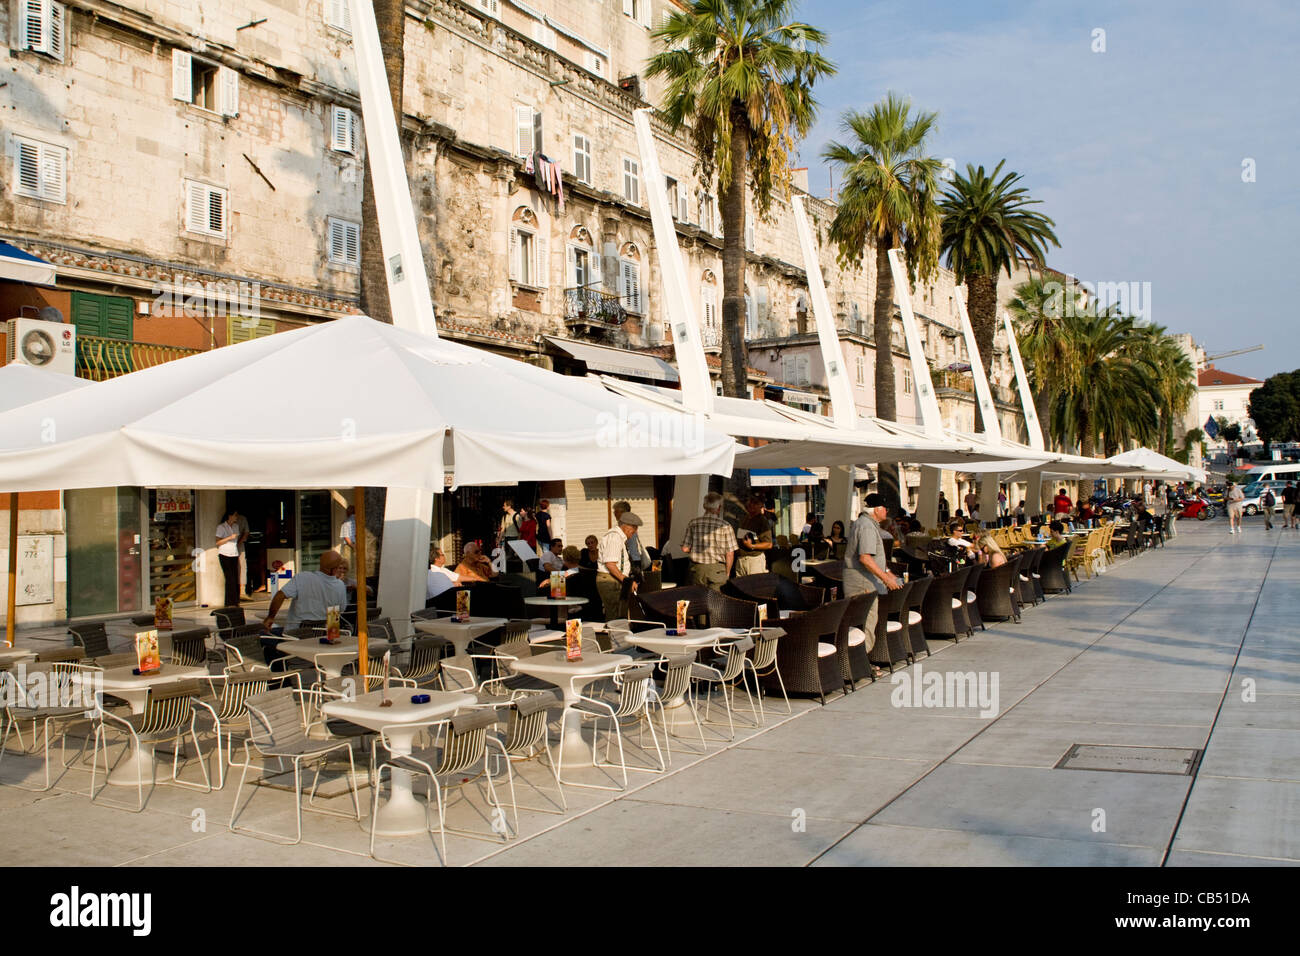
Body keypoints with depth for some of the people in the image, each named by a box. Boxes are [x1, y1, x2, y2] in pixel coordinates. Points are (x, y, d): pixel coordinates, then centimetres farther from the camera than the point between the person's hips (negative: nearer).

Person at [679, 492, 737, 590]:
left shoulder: (693, 523, -1)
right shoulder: (725, 526, -6)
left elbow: (685, 549, -1)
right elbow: (730, 553, -6)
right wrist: (727, 573, 8)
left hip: (697, 569, 2)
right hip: (716, 569, -2)